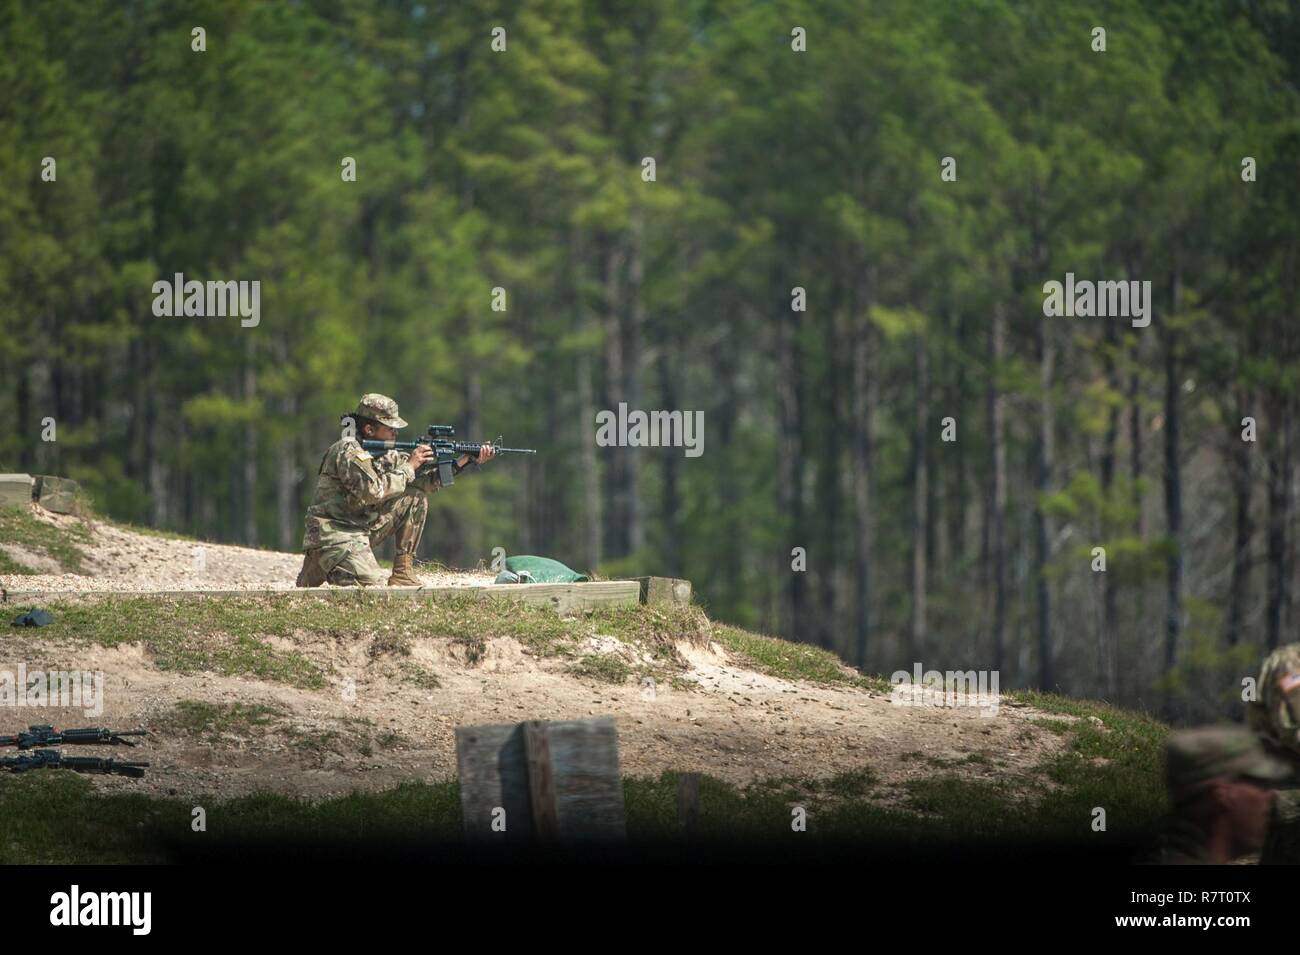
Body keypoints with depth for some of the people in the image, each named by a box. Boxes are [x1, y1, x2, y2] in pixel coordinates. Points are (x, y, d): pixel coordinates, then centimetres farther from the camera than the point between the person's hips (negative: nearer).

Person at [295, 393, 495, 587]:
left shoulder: (386, 453, 9)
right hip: (333, 535, -9)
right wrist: (409, 466, -17)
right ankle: (314, 571, 0)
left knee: (416, 497, 3)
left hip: (364, 528, 9)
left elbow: (425, 481, 8)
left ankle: (403, 572, 3)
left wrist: (462, 462, -3)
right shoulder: (348, 451, -17)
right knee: (372, 586, -27)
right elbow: (373, 491, -27)